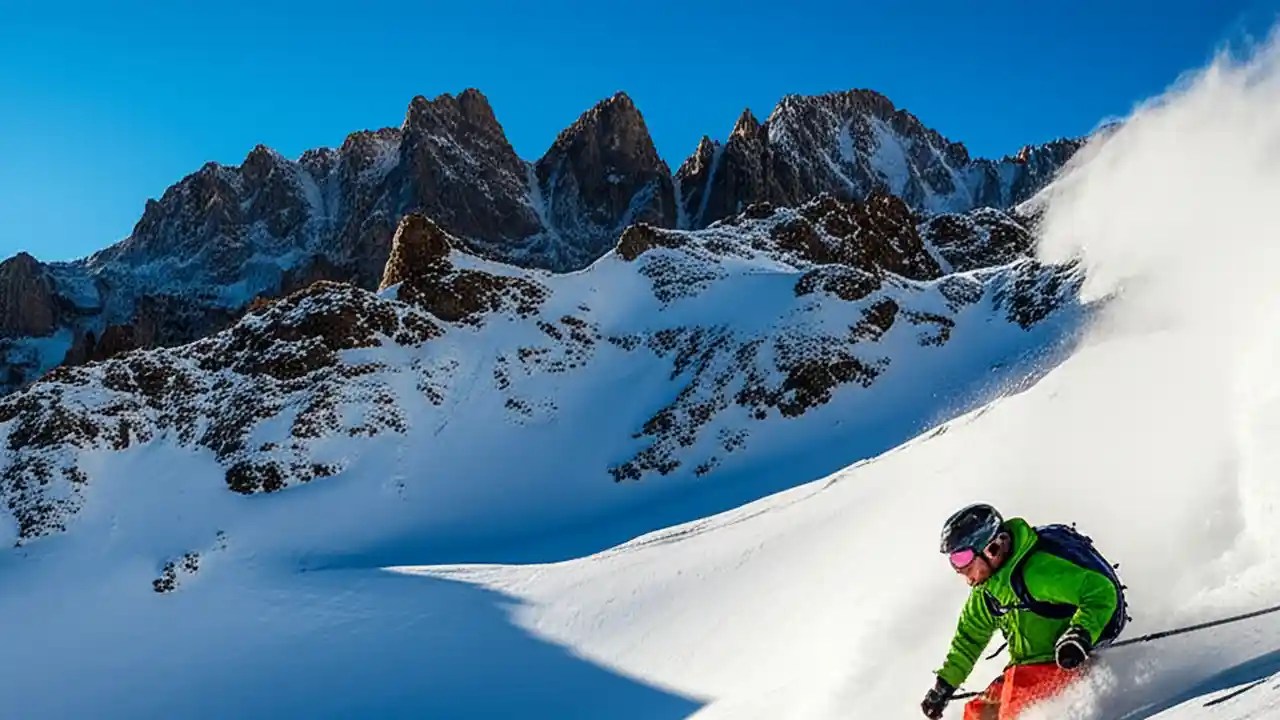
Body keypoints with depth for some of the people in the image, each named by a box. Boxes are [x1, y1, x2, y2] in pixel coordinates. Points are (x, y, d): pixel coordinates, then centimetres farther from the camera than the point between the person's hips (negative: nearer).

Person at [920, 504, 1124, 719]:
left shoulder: (1039, 569, -24)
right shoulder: (986, 588, 6)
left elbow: (1102, 591, -26)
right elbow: (970, 636, 19)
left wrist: (1080, 635, -39)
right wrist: (945, 683, 17)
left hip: (1064, 662, -9)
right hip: (1025, 667, 9)